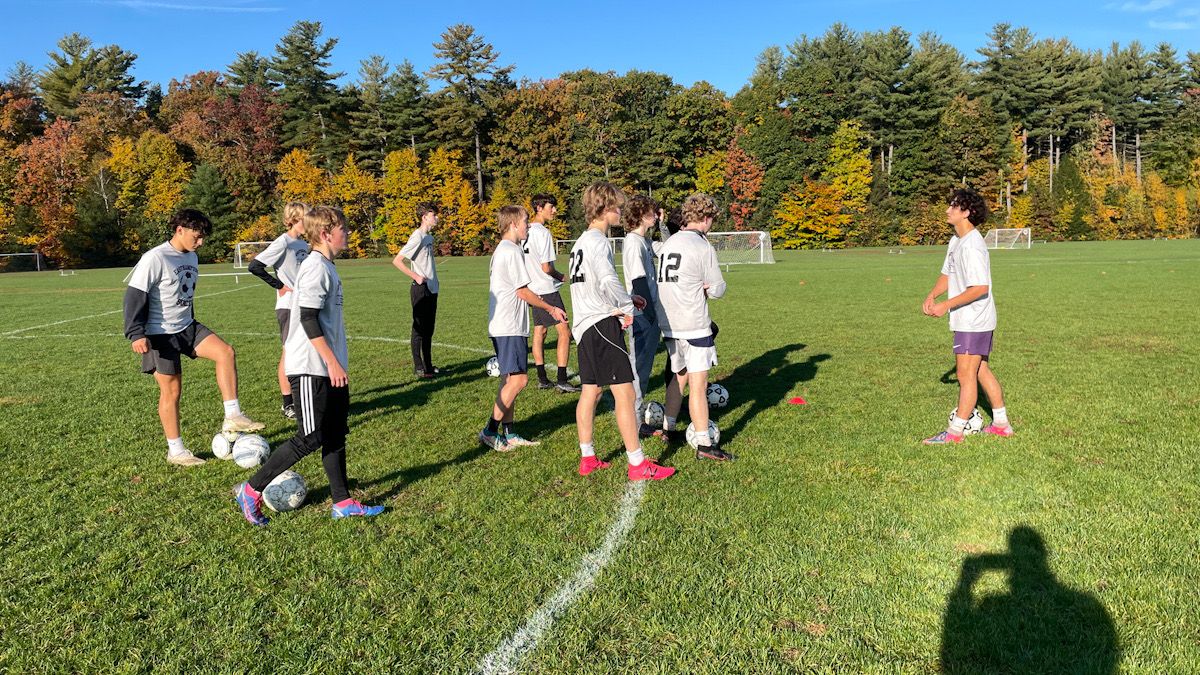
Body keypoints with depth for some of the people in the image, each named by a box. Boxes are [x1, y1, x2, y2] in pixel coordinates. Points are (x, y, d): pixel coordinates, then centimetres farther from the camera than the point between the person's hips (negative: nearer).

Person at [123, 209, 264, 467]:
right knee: (171, 390, 0)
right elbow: (134, 296, -18)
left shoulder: (192, 257, 8)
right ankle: (175, 451, 13)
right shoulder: (155, 258, -17)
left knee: (225, 352, -15)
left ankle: (232, 417, -11)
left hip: (187, 328, 7)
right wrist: (136, 334, -23)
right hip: (161, 334, -7)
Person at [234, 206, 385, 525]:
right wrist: (332, 361, -21)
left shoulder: (326, 266, 14)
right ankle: (251, 491, 8)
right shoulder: (316, 267, -16)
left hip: (329, 368, 10)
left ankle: (343, 503, 18)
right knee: (310, 438, -5)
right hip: (311, 369, -10)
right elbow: (308, 319, -21)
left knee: (336, 435, 11)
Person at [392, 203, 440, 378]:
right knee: (420, 329, -1)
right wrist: (416, 277, -19)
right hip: (421, 290, -9)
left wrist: (433, 280, 12)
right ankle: (418, 368, 7)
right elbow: (396, 260, -18)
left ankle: (428, 365, 22)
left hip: (431, 289, 9)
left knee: (429, 329, 14)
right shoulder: (417, 237, -14)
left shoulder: (429, 237, 12)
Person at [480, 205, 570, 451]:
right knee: (518, 379, -10)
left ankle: (508, 434, 15)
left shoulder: (500, 250, 18)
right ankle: (490, 431, -6)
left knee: (510, 379, 11)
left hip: (501, 326, 11)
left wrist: (540, 303, 24)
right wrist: (551, 309, -5)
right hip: (510, 327, -11)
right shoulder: (512, 251, -13)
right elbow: (523, 292, -14)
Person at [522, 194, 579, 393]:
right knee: (564, 332, -5)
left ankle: (542, 379, 17)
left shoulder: (526, 231, 9)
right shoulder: (543, 233, -16)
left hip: (532, 289, 9)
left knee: (539, 332, 12)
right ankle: (561, 380, -7)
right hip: (547, 289, -9)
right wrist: (561, 276, 0)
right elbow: (546, 267, -19)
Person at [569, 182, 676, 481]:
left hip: (585, 326, 10)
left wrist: (625, 298, 15)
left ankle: (587, 458, 22)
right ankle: (638, 465, -5)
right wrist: (627, 307, -12)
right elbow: (608, 282, -28)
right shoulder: (598, 242, -13)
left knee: (590, 391, 14)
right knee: (625, 392, -8)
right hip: (602, 324, -10)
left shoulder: (582, 241, 18)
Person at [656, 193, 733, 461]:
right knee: (698, 384, -4)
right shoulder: (702, 247, -13)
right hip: (694, 326, -7)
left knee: (679, 377, 22)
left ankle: (667, 428, 31)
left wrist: (700, 286, 4)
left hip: (669, 325, 8)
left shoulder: (668, 243, 10)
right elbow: (718, 290, -9)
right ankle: (704, 444, 0)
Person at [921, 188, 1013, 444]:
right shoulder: (956, 241, 10)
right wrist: (932, 296, 1)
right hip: (967, 320, 10)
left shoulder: (972, 245, -21)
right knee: (981, 371, 17)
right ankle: (1001, 423, 29)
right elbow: (947, 274, 18)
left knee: (966, 375, -3)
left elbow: (980, 287, -25)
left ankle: (955, 431, 4)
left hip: (974, 321, -10)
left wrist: (947, 305, -23)